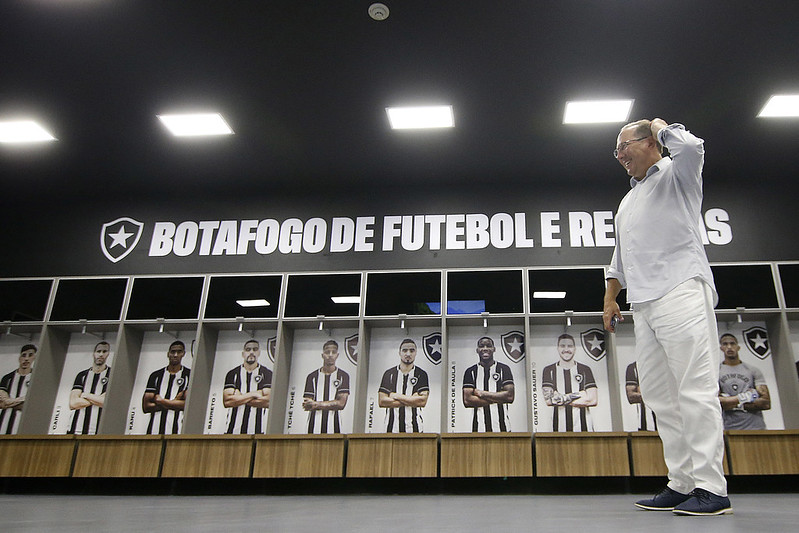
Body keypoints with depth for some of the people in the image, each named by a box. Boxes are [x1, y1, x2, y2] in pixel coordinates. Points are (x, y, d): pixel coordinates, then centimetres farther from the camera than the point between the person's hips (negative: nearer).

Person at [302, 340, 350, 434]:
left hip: (333, 425, 0)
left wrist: (317, 404, -8)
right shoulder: (312, 376, 10)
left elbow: (341, 403, -4)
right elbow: (307, 405, 2)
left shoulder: (343, 376, 8)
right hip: (315, 425, 1)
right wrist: (331, 404, -8)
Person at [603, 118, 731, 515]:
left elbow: (691, 147, -17)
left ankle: (711, 488, -9)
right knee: (660, 395, 4)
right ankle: (681, 483, 7)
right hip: (643, 304, 8)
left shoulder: (675, 176, 7)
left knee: (695, 389, -12)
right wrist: (610, 299, 25)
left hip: (681, 292, -8)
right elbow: (620, 258, 32)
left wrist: (660, 126, 3)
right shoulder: (628, 201, 29)